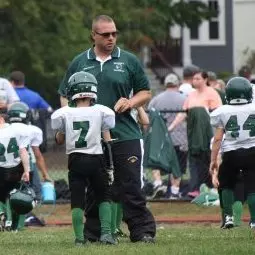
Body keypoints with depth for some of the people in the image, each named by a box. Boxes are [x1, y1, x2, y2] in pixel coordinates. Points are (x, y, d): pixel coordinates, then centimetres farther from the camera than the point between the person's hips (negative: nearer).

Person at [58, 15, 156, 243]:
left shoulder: (129, 61, 7)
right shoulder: (80, 63, 10)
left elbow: (145, 93, 12)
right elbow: (65, 96, 15)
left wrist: (130, 103, -8)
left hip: (124, 136, -2)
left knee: (130, 187, -4)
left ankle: (142, 231, -2)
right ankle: (94, 232, 14)